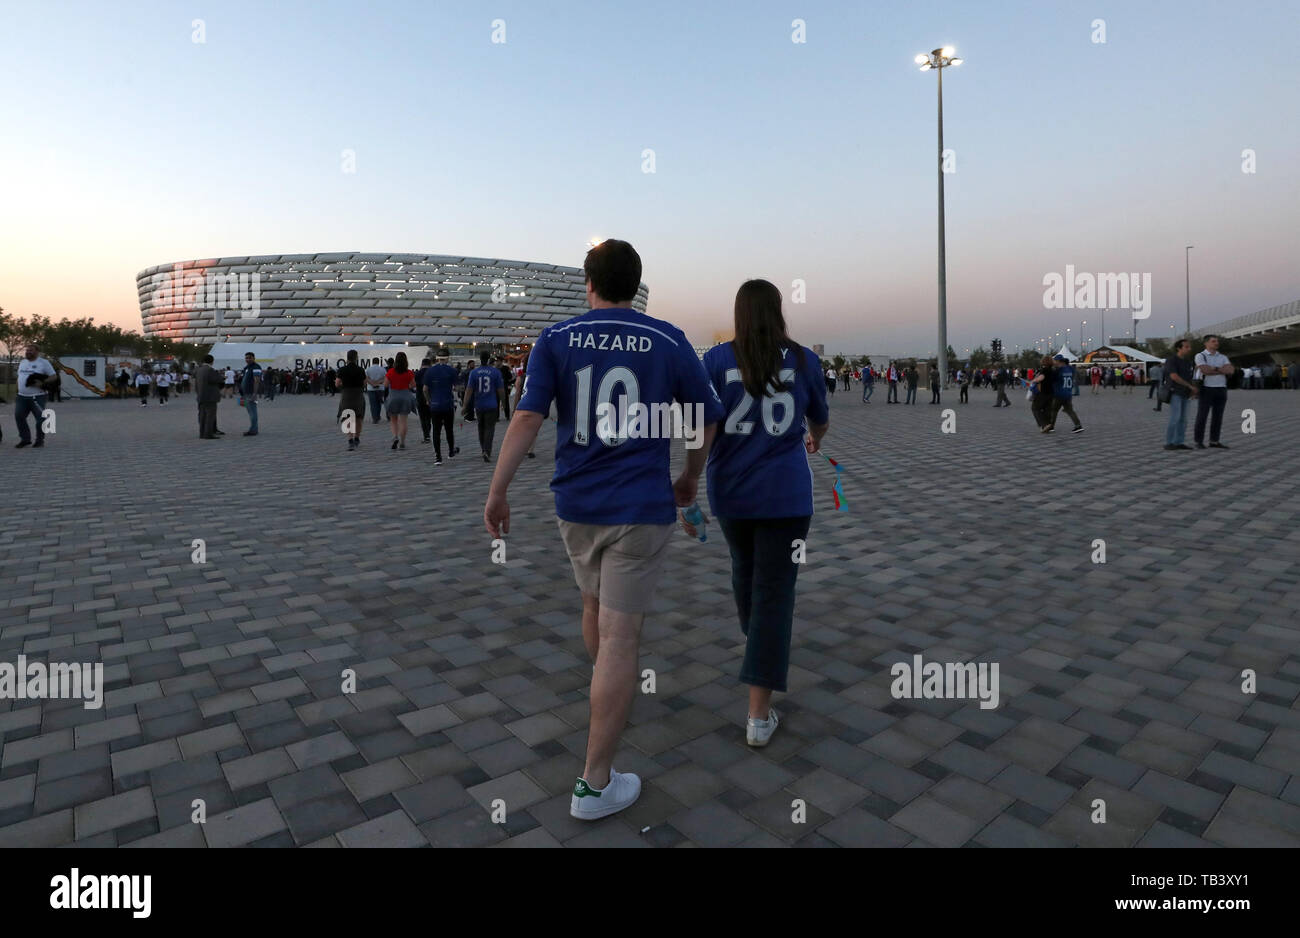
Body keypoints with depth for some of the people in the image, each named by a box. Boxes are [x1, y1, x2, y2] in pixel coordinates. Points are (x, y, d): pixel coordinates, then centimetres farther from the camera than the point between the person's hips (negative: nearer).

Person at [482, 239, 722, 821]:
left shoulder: (556, 339, 0)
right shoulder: (668, 341, -1)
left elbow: (528, 416, -10)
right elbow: (705, 420, 5)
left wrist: (497, 492, -6)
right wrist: (690, 479, 20)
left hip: (575, 505, 3)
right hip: (640, 510, -3)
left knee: (595, 605, 27)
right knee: (619, 637, 0)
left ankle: (610, 687, 53)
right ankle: (595, 783, 6)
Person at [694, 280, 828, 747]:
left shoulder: (716, 359, -3)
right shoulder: (802, 359, 0)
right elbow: (820, 419, 16)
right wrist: (814, 440, 38)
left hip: (731, 492, 2)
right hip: (785, 493, -1)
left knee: (744, 568, 26)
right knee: (775, 589, 2)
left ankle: (756, 638, 55)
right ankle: (759, 715, 2)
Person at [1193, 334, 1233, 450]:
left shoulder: (1223, 357, 12)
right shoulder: (1200, 356, -4)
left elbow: (1230, 370, -6)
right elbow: (1205, 371, -20)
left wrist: (1213, 368, -15)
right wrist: (1221, 370, -9)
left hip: (1221, 390, 5)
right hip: (1206, 390, -5)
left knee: (1217, 417, 5)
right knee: (1202, 417, -5)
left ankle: (1214, 442, 11)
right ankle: (1199, 442, 2)